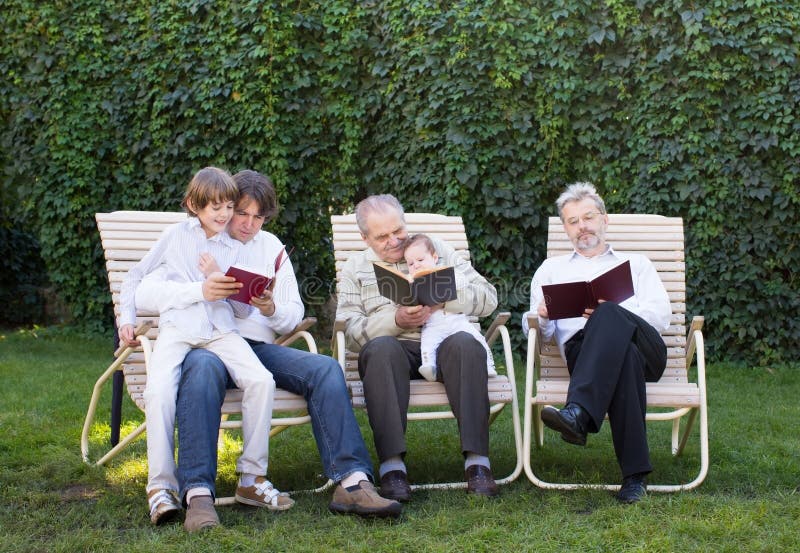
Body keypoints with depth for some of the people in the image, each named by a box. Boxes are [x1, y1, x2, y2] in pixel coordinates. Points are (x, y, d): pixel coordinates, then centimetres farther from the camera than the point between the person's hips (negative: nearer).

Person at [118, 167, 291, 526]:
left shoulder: (233, 248, 18)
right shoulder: (176, 235, 16)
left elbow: (245, 308, 13)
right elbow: (136, 275, 23)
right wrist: (126, 318, 11)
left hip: (220, 331, 2)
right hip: (177, 328, -2)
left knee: (262, 380, -24)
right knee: (159, 390, -31)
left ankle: (252, 479, -14)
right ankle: (160, 486, -22)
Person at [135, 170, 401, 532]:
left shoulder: (270, 246, 22)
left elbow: (294, 315, 18)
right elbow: (144, 294, -4)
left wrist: (272, 309, -7)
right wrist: (201, 291, -20)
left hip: (258, 346, 4)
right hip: (203, 343, -4)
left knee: (325, 369, -22)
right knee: (204, 368, -40)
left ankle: (352, 482, -30)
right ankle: (198, 494, -45)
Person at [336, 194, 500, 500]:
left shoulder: (437, 249, 17)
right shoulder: (354, 269, 17)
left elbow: (488, 297, 8)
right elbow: (350, 331, 3)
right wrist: (396, 320, -14)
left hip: (441, 341, 1)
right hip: (395, 349, 0)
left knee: (465, 344, -34)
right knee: (380, 348, -36)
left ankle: (477, 461, -37)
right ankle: (392, 466, -41)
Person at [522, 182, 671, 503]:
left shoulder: (636, 264, 31)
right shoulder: (552, 268, 34)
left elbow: (661, 315, 12)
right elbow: (538, 331, 22)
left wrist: (609, 312, -8)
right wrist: (541, 317, -5)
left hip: (646, 348, 0)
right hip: (581, 348, 0)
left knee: (609, 316, -37)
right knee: (625, 355, -39)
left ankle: (578, 413, -55)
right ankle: (634, 474, -45)